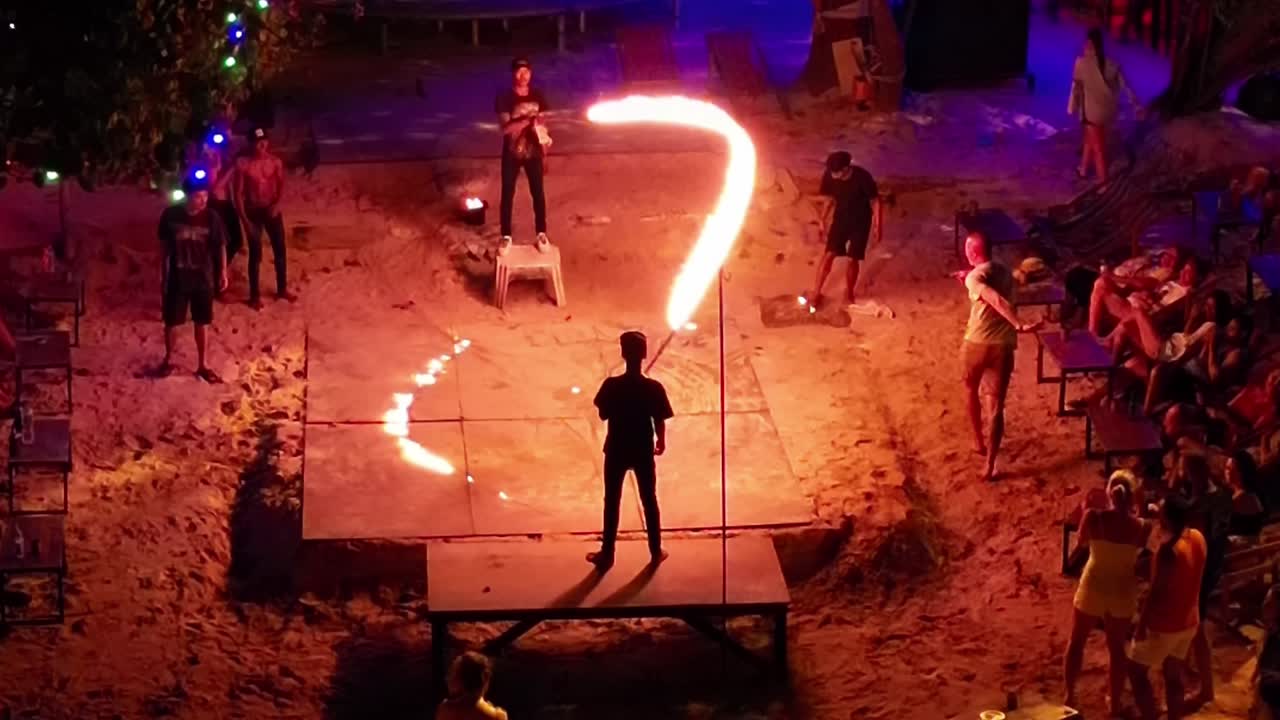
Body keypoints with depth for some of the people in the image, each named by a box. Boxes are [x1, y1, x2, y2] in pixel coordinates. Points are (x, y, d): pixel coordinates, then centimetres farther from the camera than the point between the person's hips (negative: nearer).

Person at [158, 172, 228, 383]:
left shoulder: (211, 217, -14)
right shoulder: (171, 215, -13)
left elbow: (221, 246, -1)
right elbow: (164, 246, -1)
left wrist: (223, 273, 3)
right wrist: (163, 275, 3)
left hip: (203, 278, 0)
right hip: (177, 278, 0)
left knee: (202, 322, 12)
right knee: (172, 322, 12)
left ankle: (202, 364, 27)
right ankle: (168, 359, 34)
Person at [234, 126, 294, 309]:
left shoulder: (275, 161, -4)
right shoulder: (243, 163, -15)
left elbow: (281, 184, 2)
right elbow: (239, 193, -11)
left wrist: (277, 204, -16)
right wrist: (244, 218, -14)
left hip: (272, 210, 3)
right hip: (253, 212, -3)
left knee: (279, 249, 10)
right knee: (255, 254, 3)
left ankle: (282, 289, 28)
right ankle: (254, 295, 15)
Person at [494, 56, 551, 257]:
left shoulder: (537, 96, -3)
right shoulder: (505, 97, -13)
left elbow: (542, 126, 5)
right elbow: (505, 127, -20)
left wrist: (544, 153, 5)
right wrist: (527, 120, -30)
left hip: (533, 153, 2)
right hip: (512, 154, -2)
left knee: (538, 193, 8)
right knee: (507, 195, 5)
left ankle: (541, 234, 22)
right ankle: (506, 236, 16)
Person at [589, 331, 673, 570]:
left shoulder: (611, 385, -17)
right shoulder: (654, 388, -17)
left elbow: (603, 415, -5)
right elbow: (660, 422, -8)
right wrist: (661, 443, 12)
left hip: (617, 451, 0)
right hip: (643, 452, 0)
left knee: (612, 502, 13)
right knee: (649, 501, 16)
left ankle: (607, 554, 19)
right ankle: (656, 551, 26)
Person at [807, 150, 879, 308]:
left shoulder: (863, 177, -28)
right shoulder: (829, 176, -18)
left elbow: (874, 201, -15)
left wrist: (877, 226, -13)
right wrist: (823, 219, 4)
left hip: (860, 221, -2)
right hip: (841, 218, 2)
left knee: (853, 259, 1)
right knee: (829, 254, -6)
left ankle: (848, 294, 24)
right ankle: (816, 293, 3)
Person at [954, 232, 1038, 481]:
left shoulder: (974, 277, -11)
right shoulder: (1005, 273, 10)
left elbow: (996, 300, -28)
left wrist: (1018, 325, -34)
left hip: (977, 344, -4)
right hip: (1003, 346, 4)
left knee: (971, 390, 27)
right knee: (997, 407, 4)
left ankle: (979, 442, 38)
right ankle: (990, 465, -3)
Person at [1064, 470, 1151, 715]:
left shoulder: (1093, 517, -20)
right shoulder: (1141, 527, -16)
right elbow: (1144, 558, 1)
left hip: (1093, 589, -1)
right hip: (1123, 593, 1)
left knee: (1076, 642, 21)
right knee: (1118, 648, 20)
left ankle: (1070, 696, 30)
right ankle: (1115, 704, 31)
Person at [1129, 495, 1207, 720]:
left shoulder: (1168, 549, -28)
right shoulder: (1197, 538, -5)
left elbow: (1156, 592, -24)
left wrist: (1141, 625, -15)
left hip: (1163, 624, -8)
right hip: (1188, 621, 8)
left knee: (1137, 671, 8)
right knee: (1173, 674, 19)